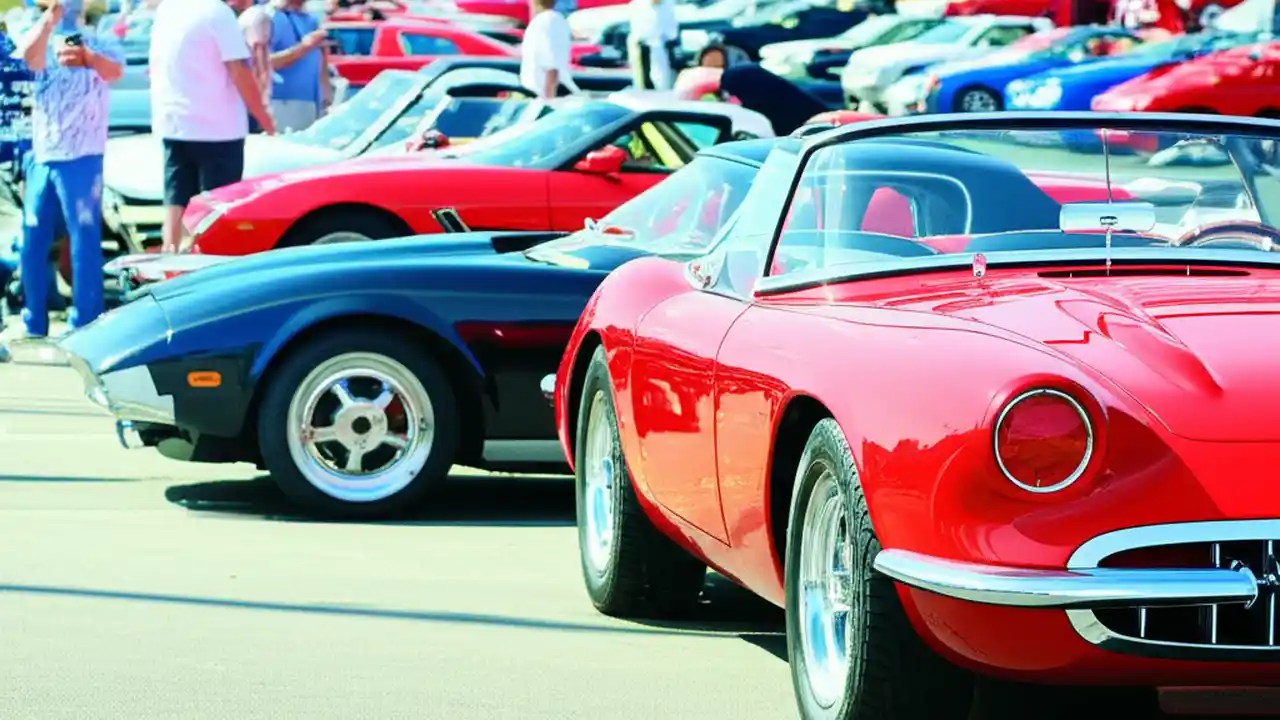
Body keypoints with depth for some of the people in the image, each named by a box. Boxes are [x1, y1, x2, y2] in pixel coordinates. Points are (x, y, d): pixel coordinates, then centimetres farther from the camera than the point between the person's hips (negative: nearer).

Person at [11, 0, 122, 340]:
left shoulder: (101, 43, 2)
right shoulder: (42, 40, 10)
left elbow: (115, 71, -20)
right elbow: (28, 56, -14)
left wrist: (86, 56, -39)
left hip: (81, 158, -4)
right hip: (42, 156, 4)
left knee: (84, 242, -7)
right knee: (32, 242, 6)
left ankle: (85, 328, -6)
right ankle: (34, 326, 15)